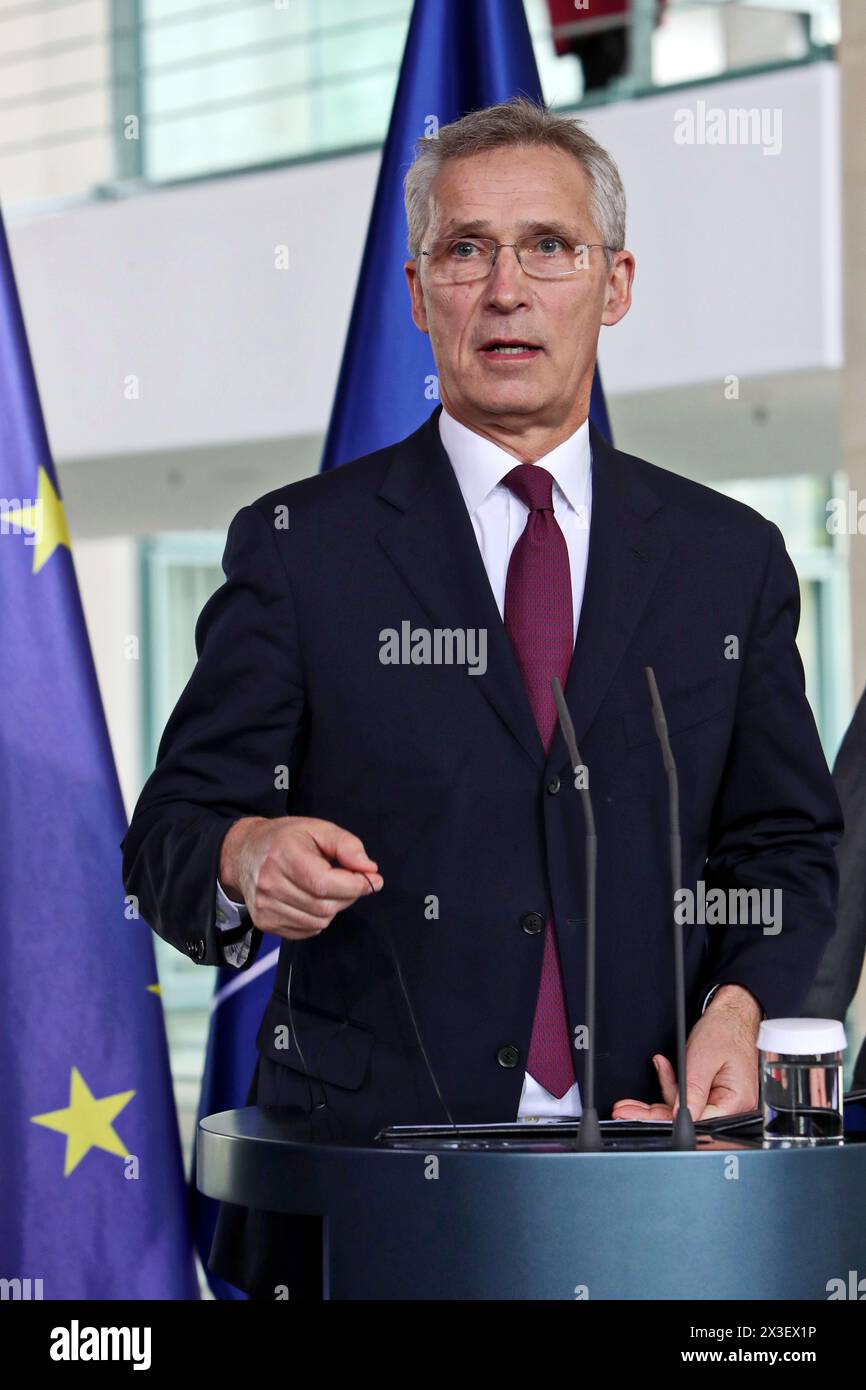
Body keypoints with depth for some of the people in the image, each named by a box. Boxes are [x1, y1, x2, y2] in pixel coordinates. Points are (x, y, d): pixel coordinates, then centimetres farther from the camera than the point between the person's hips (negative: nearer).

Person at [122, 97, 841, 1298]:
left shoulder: (731, 559, 13)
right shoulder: (299, 547, 5)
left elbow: (784, 847, 16)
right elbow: (171, 838, 3)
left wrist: (738, 1006, -4)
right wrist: (246, 860, -20)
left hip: (648, 1160, 2)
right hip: (370, 1170, -2)